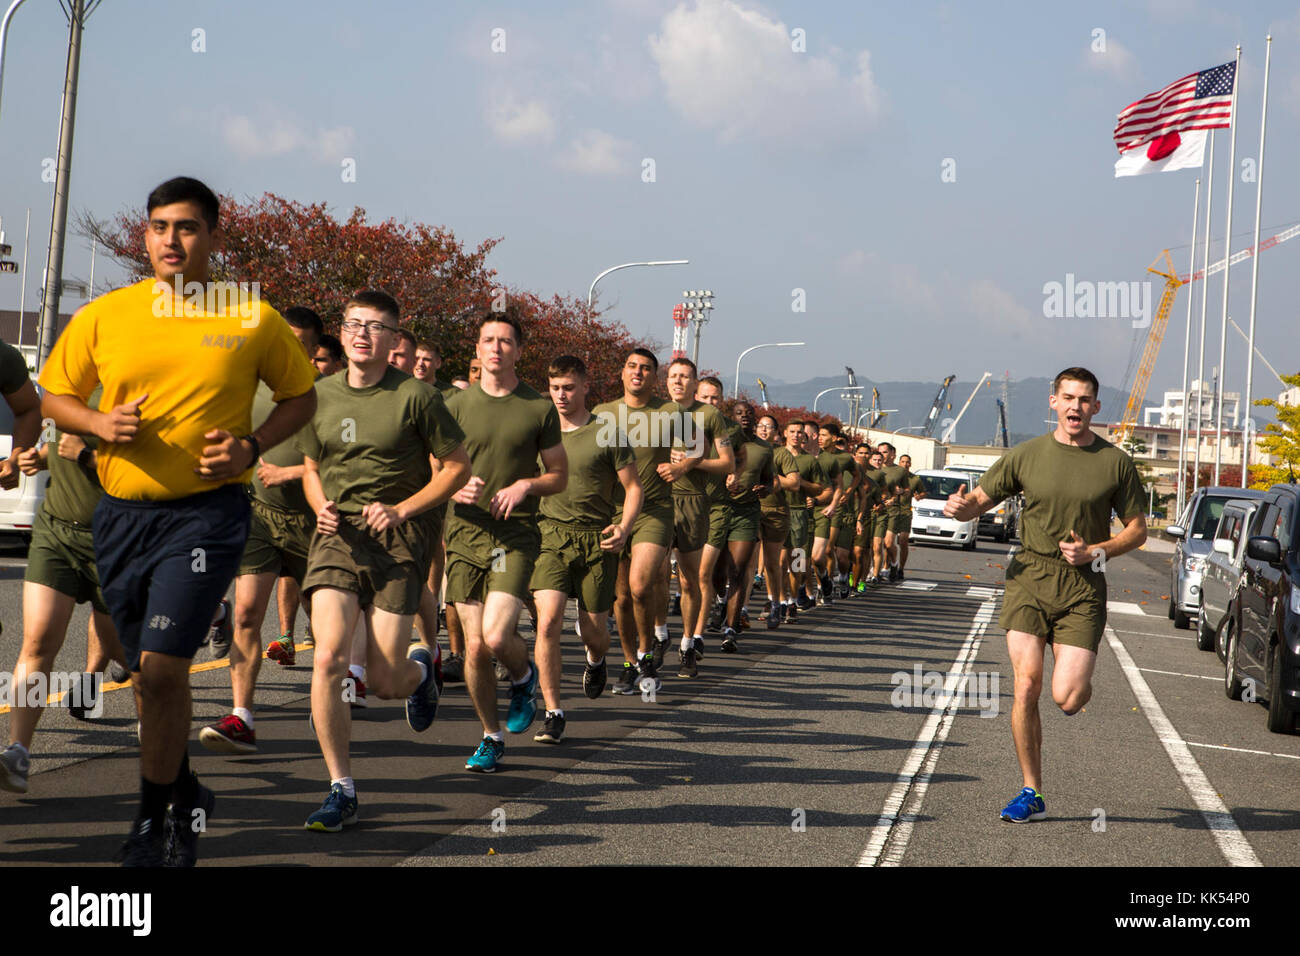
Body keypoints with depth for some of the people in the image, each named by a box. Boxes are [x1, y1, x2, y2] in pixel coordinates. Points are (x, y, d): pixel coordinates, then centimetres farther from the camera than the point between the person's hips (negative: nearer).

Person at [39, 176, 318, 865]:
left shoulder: (252, 319, -1)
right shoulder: (103, 316, 4)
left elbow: (300, 395, 11)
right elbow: (54, 395, 13)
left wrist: (252, 447, -6)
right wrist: (100, 423, -7)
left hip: (207, 511, -3)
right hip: (122, 513, 4)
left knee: (162, 666, -14)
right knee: (148, 673, 12)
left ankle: (153, 821, 3)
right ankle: (185, 796, 35)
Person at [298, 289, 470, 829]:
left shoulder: (416, 396, -4)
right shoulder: (320, 396, 9)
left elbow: (458, 467, 1)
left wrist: (401, 510, -10)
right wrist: (321, 508, 1)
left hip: (401, 539, -3)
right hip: (338, 535, 3)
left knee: (385, 683, -4)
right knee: (329, 658, -16)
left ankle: (422, 666, 37)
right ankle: (341, 792, -4)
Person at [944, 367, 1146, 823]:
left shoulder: (1115, 462, 4)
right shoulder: (1027, 455, 6)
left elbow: (1137, 530, 10)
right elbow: (980, 501, 11)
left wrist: (1094, 552, -8)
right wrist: (961, 507, -14)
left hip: (1083, 586, -1)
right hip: (1029, 579, 1)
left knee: (1066, 699, -11)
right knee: (1026, 687, -9)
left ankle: (1080, 680, 29)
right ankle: (1032, 794, 4)